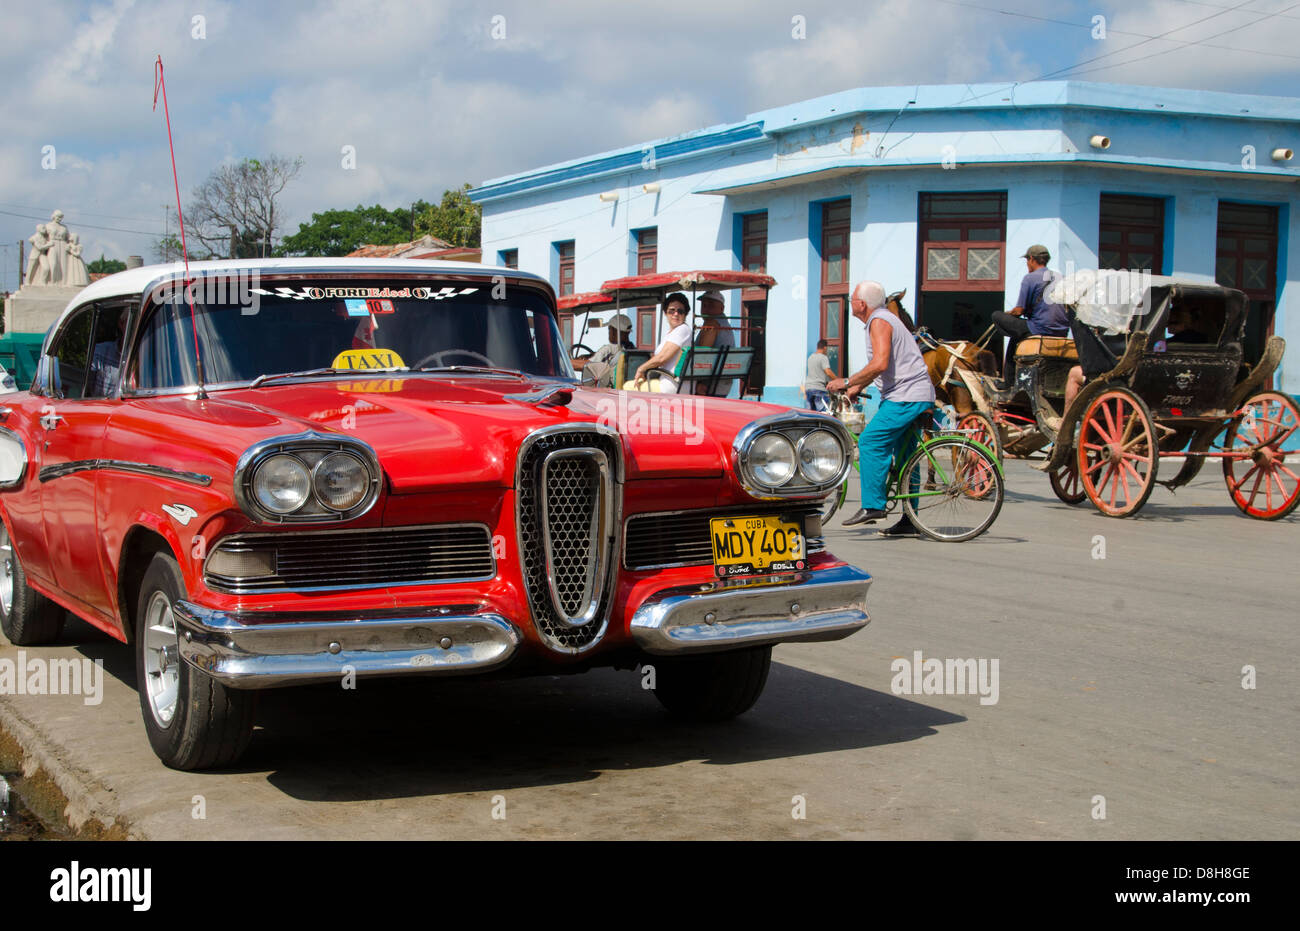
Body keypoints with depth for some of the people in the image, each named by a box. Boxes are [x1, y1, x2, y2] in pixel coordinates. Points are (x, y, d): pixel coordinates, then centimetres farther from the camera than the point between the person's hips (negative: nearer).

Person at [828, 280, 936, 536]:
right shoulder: (883, 319, 20)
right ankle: (909, 520, 12)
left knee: (871, 443, -14)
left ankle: (872, 506, -15)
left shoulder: (879, 322, -12)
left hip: (907, 396, -11)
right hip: (916, 395, 11)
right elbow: (878, 365, 29)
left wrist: (847, 382, -18)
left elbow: (880, 364, -25)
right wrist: (856, 387, 24)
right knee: (904, 456, 10)